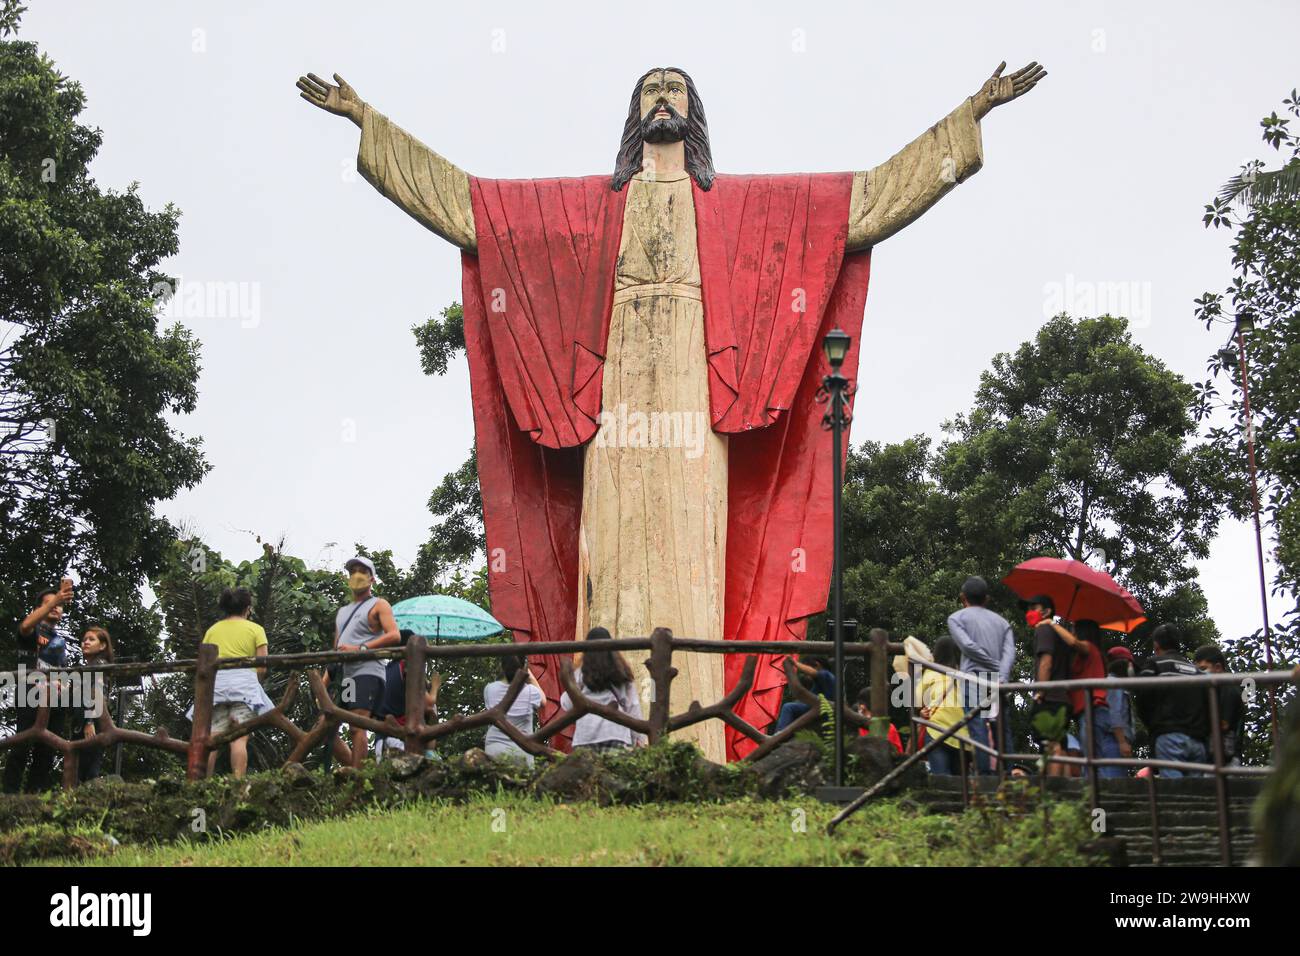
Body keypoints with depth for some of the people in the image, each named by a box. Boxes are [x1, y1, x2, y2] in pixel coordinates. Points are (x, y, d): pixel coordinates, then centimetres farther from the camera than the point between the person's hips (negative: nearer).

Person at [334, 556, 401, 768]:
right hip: (343, 674, 8)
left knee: (357, 726, -19)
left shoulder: (378, 605, 6)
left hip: (366, 672, -8)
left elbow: (394, 635, -10)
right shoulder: (342, 612, 28)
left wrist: (360, 648, -17)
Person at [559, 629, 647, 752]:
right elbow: (633, 706, 9)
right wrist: (639, 737, 15)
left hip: (586, 736, -1)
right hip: (616, 733, 1)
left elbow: (567, 705, 10)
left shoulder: (581, 674, 3)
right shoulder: (621, 673, 8)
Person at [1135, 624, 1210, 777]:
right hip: (1197, 740, 5)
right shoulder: (1195, 669, 22)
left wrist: (1153, 726, 15)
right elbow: (1208, 706, 14)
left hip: (1170, 736, -5)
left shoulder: (1153, 664, 7)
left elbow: (1143, 701, 0)